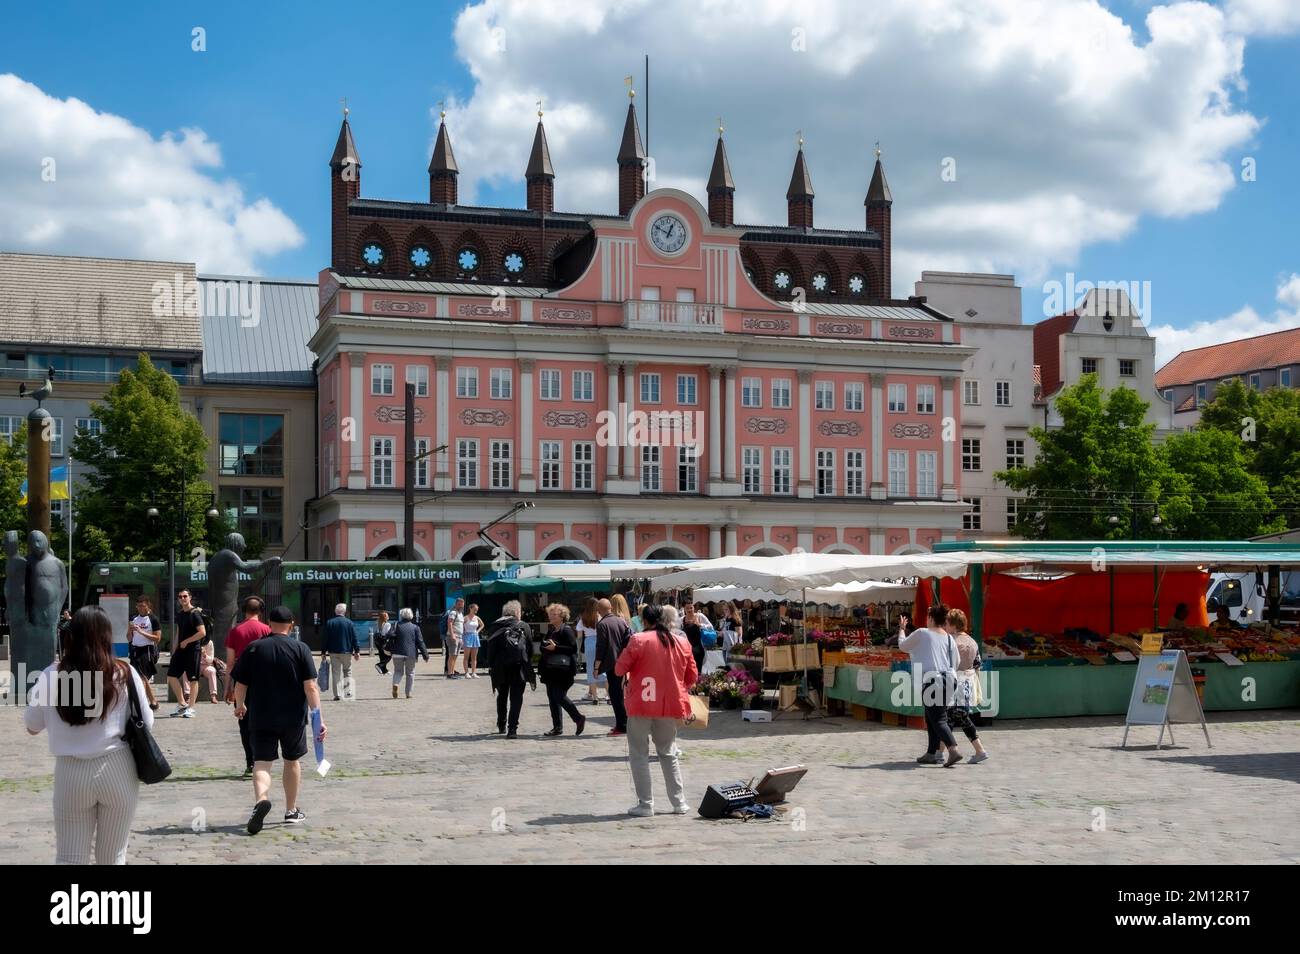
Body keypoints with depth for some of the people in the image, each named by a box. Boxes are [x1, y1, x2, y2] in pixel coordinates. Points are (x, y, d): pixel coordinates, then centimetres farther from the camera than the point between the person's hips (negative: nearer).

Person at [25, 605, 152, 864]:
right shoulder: (124, 674, -8)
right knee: (113, 857, 12)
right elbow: (146, 721, 2)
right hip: (117, 769, 0)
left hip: (71, 772, 1)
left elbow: (32, 726, 8)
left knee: (69, 858, 8)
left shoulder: (51, 675, -4)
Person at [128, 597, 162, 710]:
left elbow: (158, 638, -12)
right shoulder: (134, 619, 12)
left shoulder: (153, 619, -7)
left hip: (147, 650, -7)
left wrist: (141, 632, -18)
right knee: (144, 678, 13)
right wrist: (131, 630, -6)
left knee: (142, 677, -15)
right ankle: (153, 702, 25)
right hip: (135, 650, 7)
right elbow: (130, 638, 16)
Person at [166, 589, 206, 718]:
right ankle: (182, 704, 16)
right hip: (180, 649, 8)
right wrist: (175, 650, 16)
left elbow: (202, 632, -18)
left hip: (192, 649, -8)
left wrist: (186, 641, -15)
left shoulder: (195, 614, -10)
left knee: (193, 679, -1)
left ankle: (190, 708, 4)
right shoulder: (180, 615, 13)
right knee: (171, 676, 4)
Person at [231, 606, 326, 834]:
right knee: (292, 760, 18)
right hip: (293, 717, 1)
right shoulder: (301, 649, -4)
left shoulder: (253, 649, -1)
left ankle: (261, 800, -30)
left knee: (262, 762, -2)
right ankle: (291, 811, 27)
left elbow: (240, 685, 2)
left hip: (261, 717, 0)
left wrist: (240, 706, 22)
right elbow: (310, 687, -10)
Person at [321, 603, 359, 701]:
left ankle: (338, 694, 0)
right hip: (347, 652, 0)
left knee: (336, 673, 3)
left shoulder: (329, 623, 0)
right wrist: (357, 651, 3)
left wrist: (323, 653, 7)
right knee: (347, 671, 14)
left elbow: (324, 639, 1)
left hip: (334, 652, 0)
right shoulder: (349, 623, -2)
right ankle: (348, 691, 0)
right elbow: (355, 638, -2)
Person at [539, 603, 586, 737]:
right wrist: (545, 647, 2)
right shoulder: (551, 630, 16)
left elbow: (573, 648, -18)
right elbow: (544, 646, 25)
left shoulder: (567, 630, -10)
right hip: (551, 670, 9)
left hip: (563, 670, -9)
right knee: (552, 697, 8)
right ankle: (557, 727, 13)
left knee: (559, 696, -12)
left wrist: (555, 648, -21)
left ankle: (579, 718, 6)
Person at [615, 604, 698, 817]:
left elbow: (620, 669, -8)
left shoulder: (638, 640, -10)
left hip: (642, 705, -4)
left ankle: (645, 804, 1)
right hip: (670, 706, 4)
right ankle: (679, 802, 14)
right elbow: (692, 676, 10)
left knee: (639, 754, 5)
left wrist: (630, 674, 13)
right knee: (668, 754, 17)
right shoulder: (682, 642, 4)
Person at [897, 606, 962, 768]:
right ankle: (932, 753, 19)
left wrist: (902, 629, 27)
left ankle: (953, 751, -23)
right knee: (931, 718, 16)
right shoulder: (950, 639, 10)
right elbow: (954, 665, 14)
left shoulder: (921, 633, -3)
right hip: (946, 680, 6)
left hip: (930, 681, -6)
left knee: (938, 719, -8)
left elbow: (903, 646, 11)